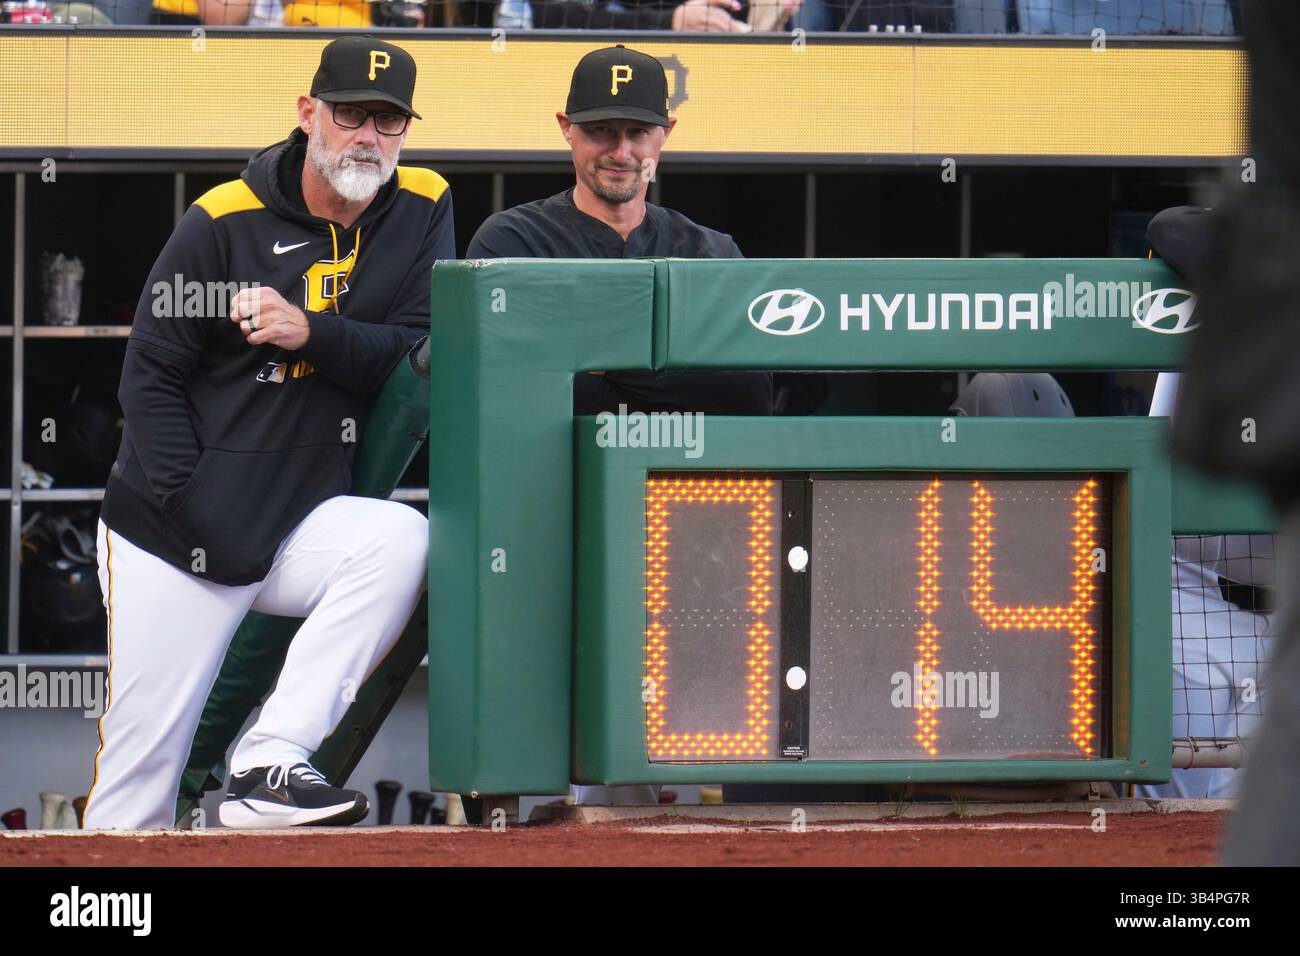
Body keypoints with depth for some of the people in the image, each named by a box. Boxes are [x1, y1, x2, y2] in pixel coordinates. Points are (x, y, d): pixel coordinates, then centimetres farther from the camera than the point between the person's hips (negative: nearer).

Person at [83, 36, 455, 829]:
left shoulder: (422, 213, 3)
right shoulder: (223, 221, -5)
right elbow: (151, 378, -3)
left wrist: (312, 333, -21)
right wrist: (193, 514, -14)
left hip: (305, 524, 3)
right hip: (174, 531, -2)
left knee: (402, 538, -28)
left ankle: (269, 764, -27)